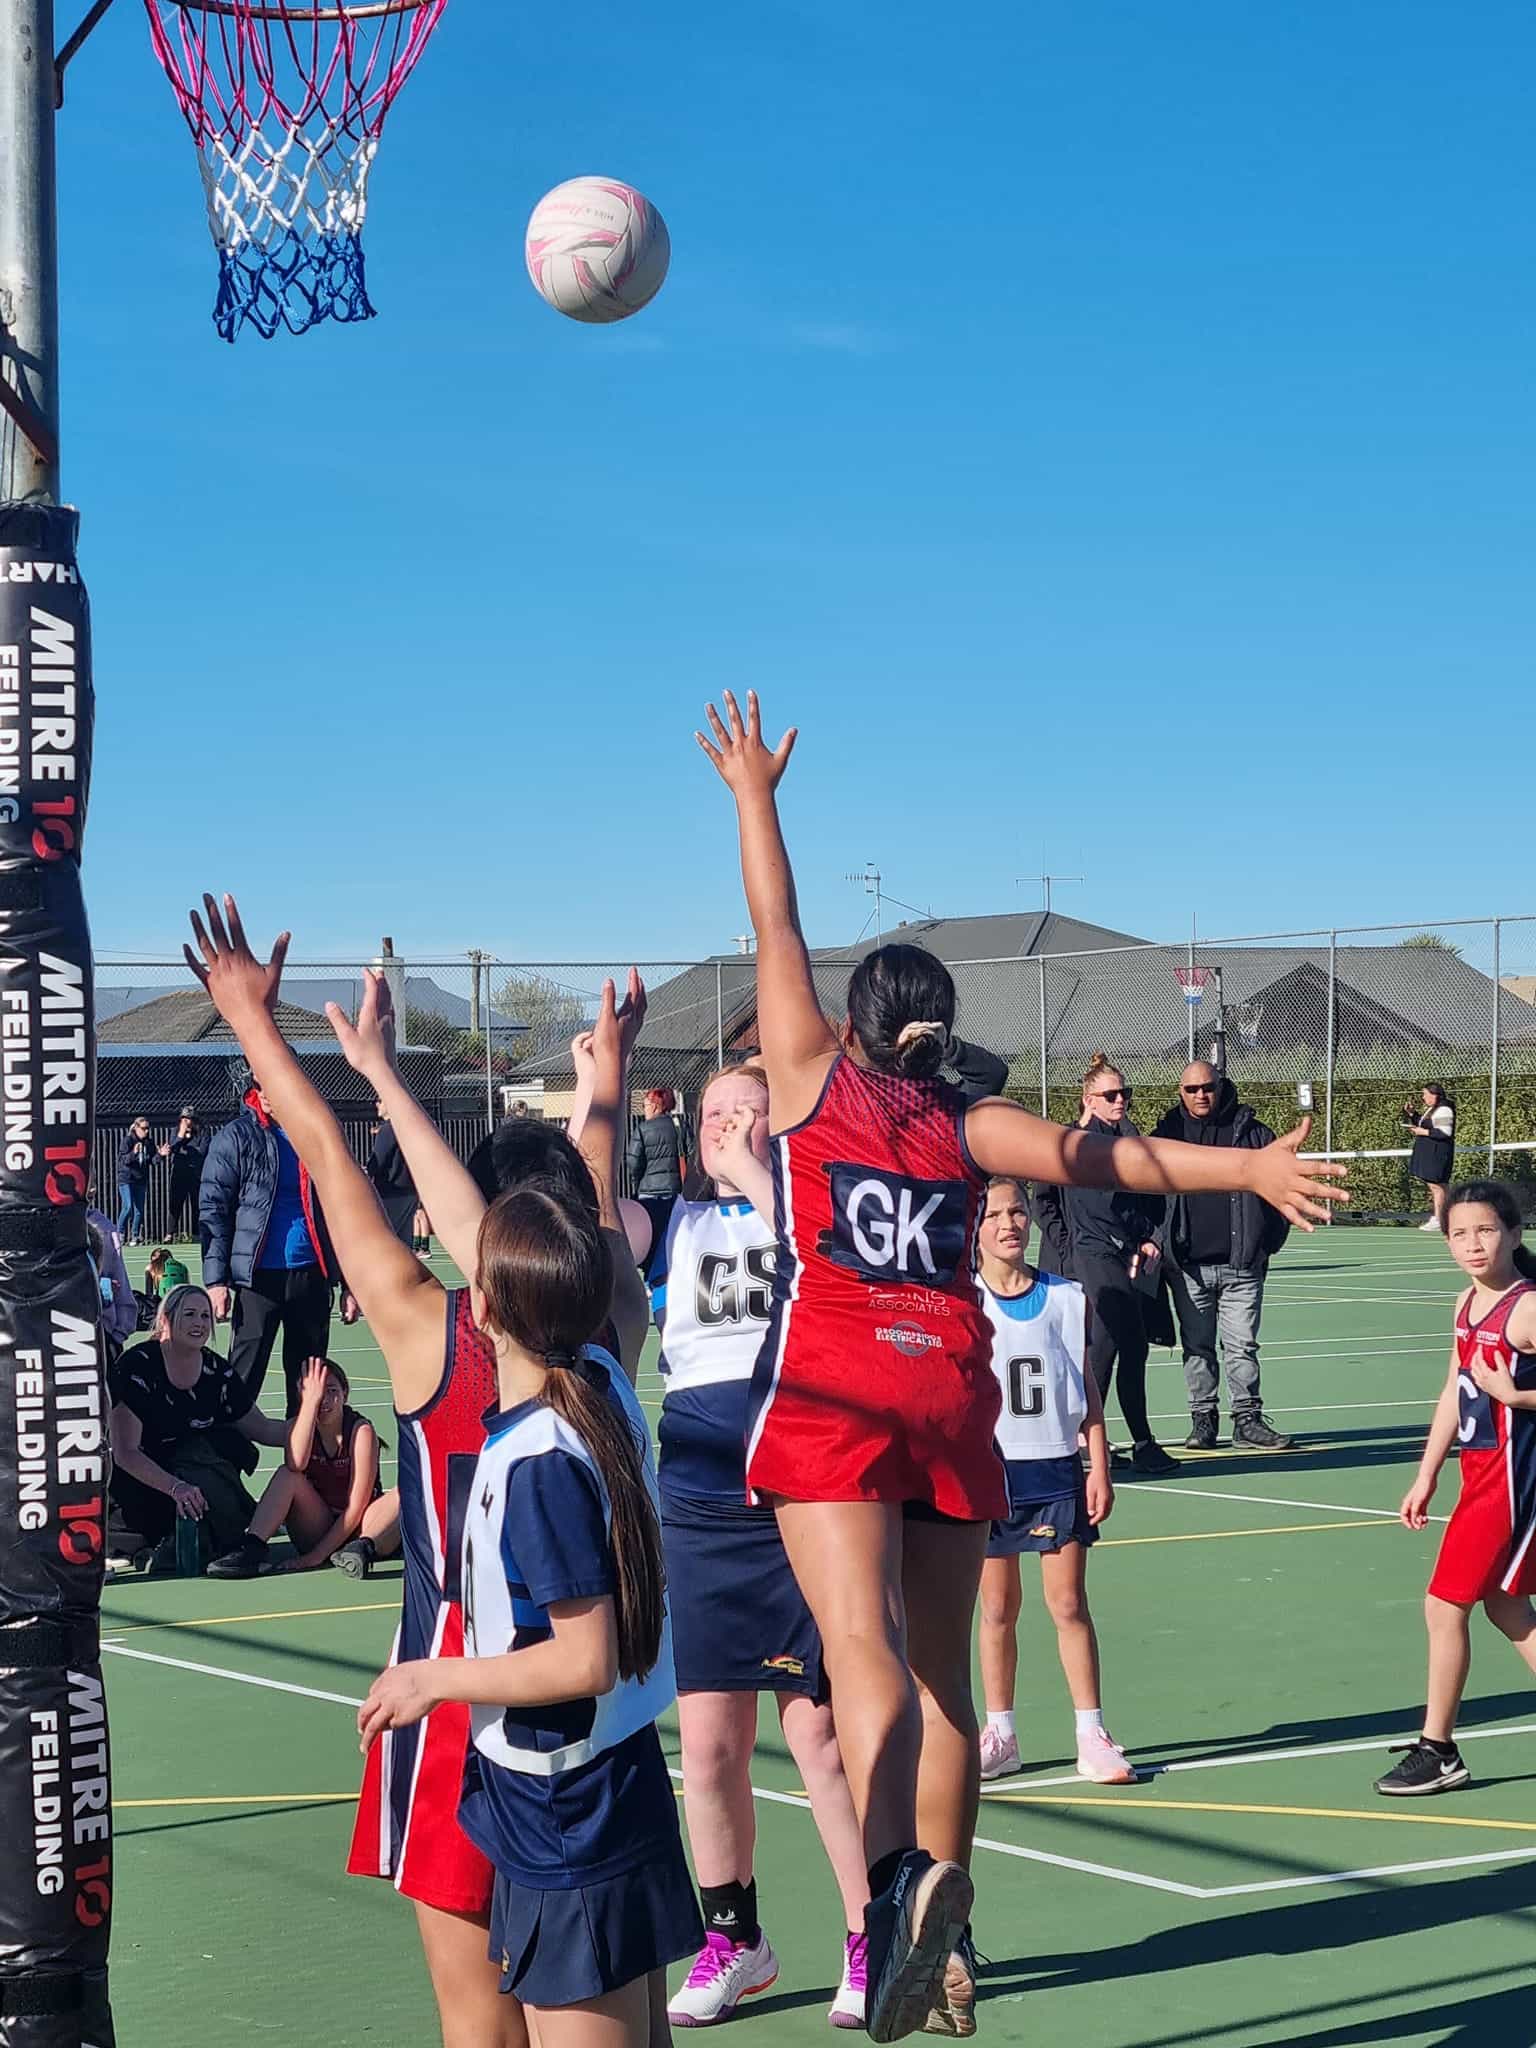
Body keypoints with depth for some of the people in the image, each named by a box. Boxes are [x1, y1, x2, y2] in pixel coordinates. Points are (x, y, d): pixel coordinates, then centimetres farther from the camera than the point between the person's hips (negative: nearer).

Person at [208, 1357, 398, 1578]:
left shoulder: (361, 1430, -11)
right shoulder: (298, 1425, -1)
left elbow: (356, 1505, -15)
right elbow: (295, 1465, -26)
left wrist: (319, 1554, -21)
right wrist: (311, 1401, -26)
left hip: (358, 1529, -2)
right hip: (317, 1530, 2)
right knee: (287, 1475, -22)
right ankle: (252, 1549, -36)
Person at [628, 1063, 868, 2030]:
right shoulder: (672, 1224, 11)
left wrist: (750, 1169, -19)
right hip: (699, 1513, 4)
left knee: (822, 1732, -1)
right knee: (709, 1742, 8)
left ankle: (872, 1940, 13)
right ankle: (734, 1939, 25)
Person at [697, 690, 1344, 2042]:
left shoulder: (815, 1077, 11)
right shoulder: (966, 1124, 14)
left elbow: (775, 927, 16)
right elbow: (1098, 1155, 4)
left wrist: (754, 793, 26)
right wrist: (1249, 1168, 2)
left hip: (835, 1391, -3)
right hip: (952, 1394, 3)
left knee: (863, 1644, -19)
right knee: (941, 1674, 12)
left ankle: (899, 1877, -42)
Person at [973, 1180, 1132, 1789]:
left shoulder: (1066, 1298, 3)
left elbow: (1086, 1387, 7)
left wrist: (1099, 1468, 2)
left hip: (1056, 1470, 1)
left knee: (1069, 1606, 1)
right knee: (997, 1610, 6)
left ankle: (1092, 1736, 7)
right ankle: (999, 1734, 17)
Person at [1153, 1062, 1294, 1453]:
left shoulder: (1253, 1134, 4)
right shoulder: (1167, 1135, 6)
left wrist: (1267, 1243, 2)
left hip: (1242, 1264, -1)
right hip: (1189, 1267, 1)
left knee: (1242, 1345, 2)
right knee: (1197, 1347, 6)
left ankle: (1247, 1420, 7)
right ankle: (1202, 1419, 13)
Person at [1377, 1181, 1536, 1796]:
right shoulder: (1469, 1304, 9)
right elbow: (1454, 1393, 15)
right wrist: (1427, 1475, 16)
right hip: (1480, 1470, 9)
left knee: (1445, 1606, -4)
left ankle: (1438, 1751, 7)